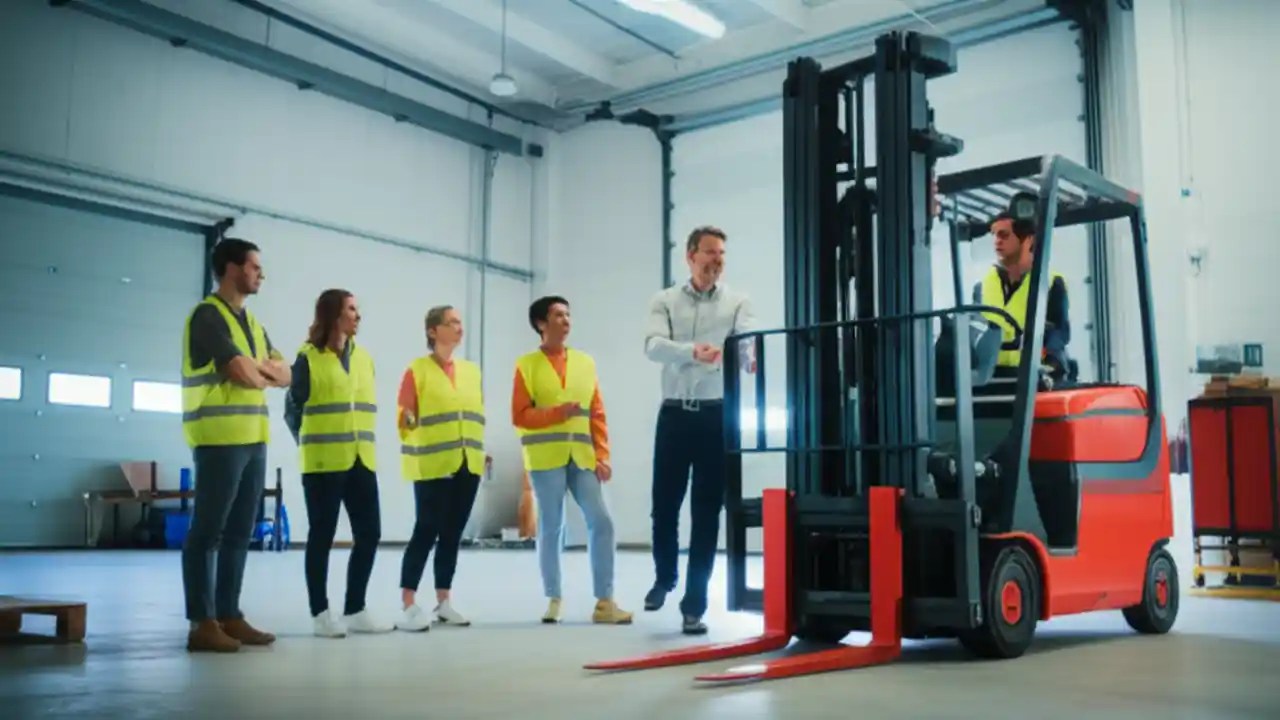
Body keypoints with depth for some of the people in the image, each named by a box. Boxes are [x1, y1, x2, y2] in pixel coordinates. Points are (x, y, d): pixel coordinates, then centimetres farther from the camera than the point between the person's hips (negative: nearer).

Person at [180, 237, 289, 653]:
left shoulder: (251, 322, 20)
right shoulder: (208, 315, -7)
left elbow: (284, 375, 14)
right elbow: (242, 374, -16)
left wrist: (256, 368, -5)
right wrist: (263, 372, 6)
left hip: (253, 440, 9)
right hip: (220, 439, -9)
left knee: (238, 534, 9)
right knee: (207, 532, -5)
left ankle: (228, 616, 15)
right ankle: (202, 623, -3)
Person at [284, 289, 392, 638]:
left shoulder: (363, 356, 13)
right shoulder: (309, 358, -4)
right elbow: (293, 409, -1)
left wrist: (362, 442, 10)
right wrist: (314, 444, 2)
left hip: (362, 460, 6)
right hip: (323, 462, -6)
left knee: (369, 533, 5)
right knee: (322, 535, 1)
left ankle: (355, 610, 16)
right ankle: (320, 613, 10)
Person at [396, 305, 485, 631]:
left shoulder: (471, 370, 14)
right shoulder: (417, 370, -4)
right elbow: (404, 418, -5)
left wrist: (478, 450, 9)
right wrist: (409, 423, -25)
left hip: (468, 464, 6)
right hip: (433, 464, -6)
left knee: (453, 533, 9)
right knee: (426, 531, -8)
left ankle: (443, 602, 18)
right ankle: (408, 606, -4)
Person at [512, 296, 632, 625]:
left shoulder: (585, 361, 12)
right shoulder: (527, 364, 2)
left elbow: (598, 414, 10)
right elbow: (519, 416, -2)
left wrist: (602, 456, 2)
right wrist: (557, 413, -16)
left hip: (582, 458, 3)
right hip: (546, 457, -3)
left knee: (601, 523, -4)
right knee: (551, 528, 2)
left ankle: (605, 602, 2)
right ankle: (553, 599, 15)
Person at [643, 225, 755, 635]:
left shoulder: (737, 303, 4)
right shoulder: (665, 301, 5)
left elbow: (747, 344, -14)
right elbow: (653, 347, -13)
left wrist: (752, 361, -39)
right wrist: (693, 351, -33)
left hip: (717, 417, -1)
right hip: (674, 415, 1)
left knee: (706, 513, 1)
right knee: (664, 506, 6)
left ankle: (694, 606, 9)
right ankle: (664, 578, 34)